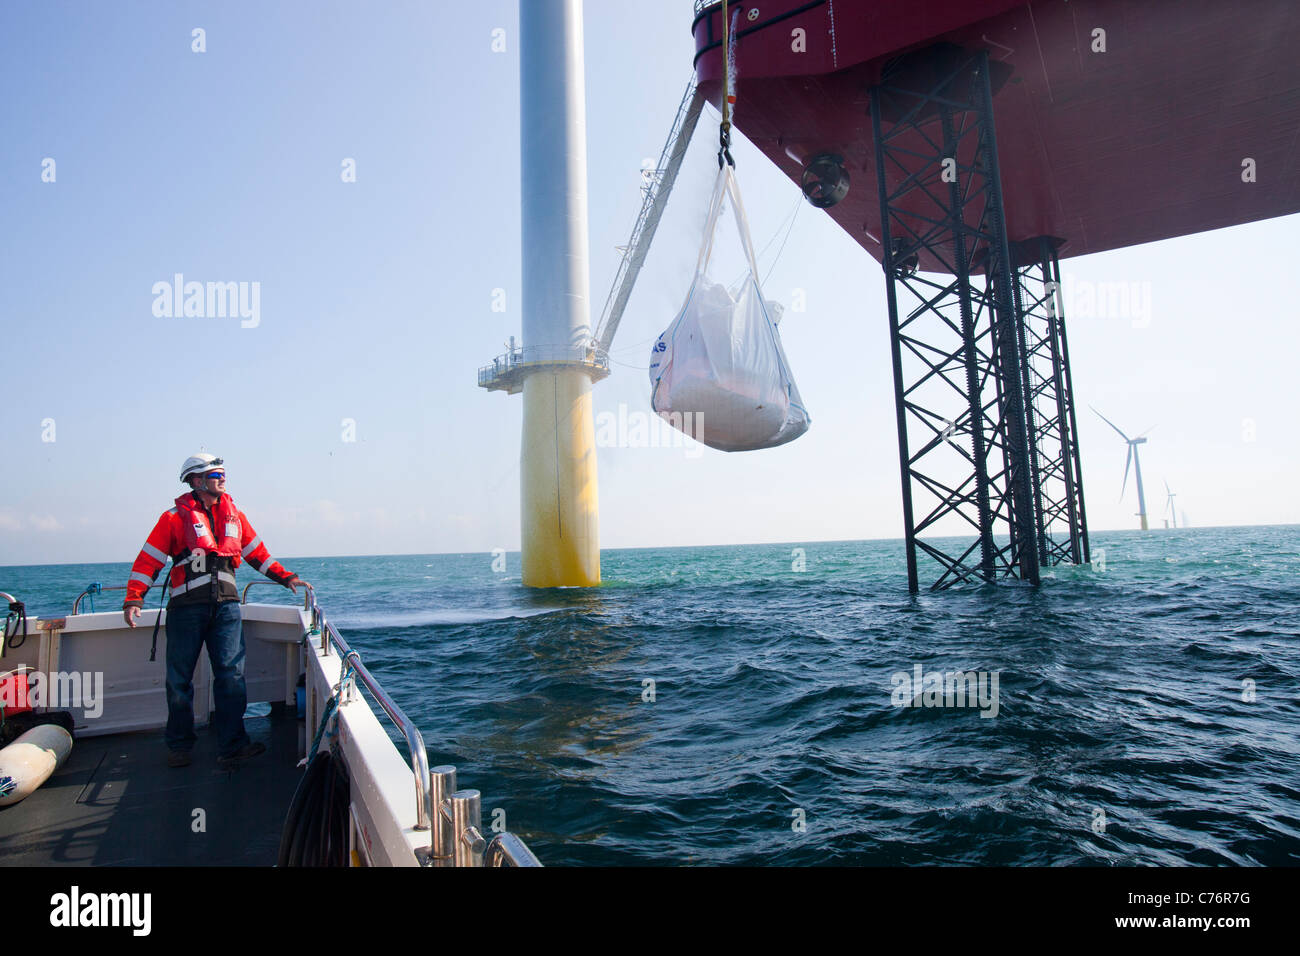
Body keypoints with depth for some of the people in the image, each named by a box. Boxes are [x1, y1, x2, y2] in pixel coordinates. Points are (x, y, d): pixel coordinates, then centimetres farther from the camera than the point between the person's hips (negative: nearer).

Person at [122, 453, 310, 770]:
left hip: (226, 604, 3)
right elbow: (148, 560, 1)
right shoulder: (174, 518, 2)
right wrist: (133, 600, -7)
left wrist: (285, 577, 17)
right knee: (180, 678, 7)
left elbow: (256, 552, 21)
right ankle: (179, 746, 24)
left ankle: (231, 746, -1)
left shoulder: (233, 515, 14)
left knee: (231, 674, -5)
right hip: (187, 607, -2)